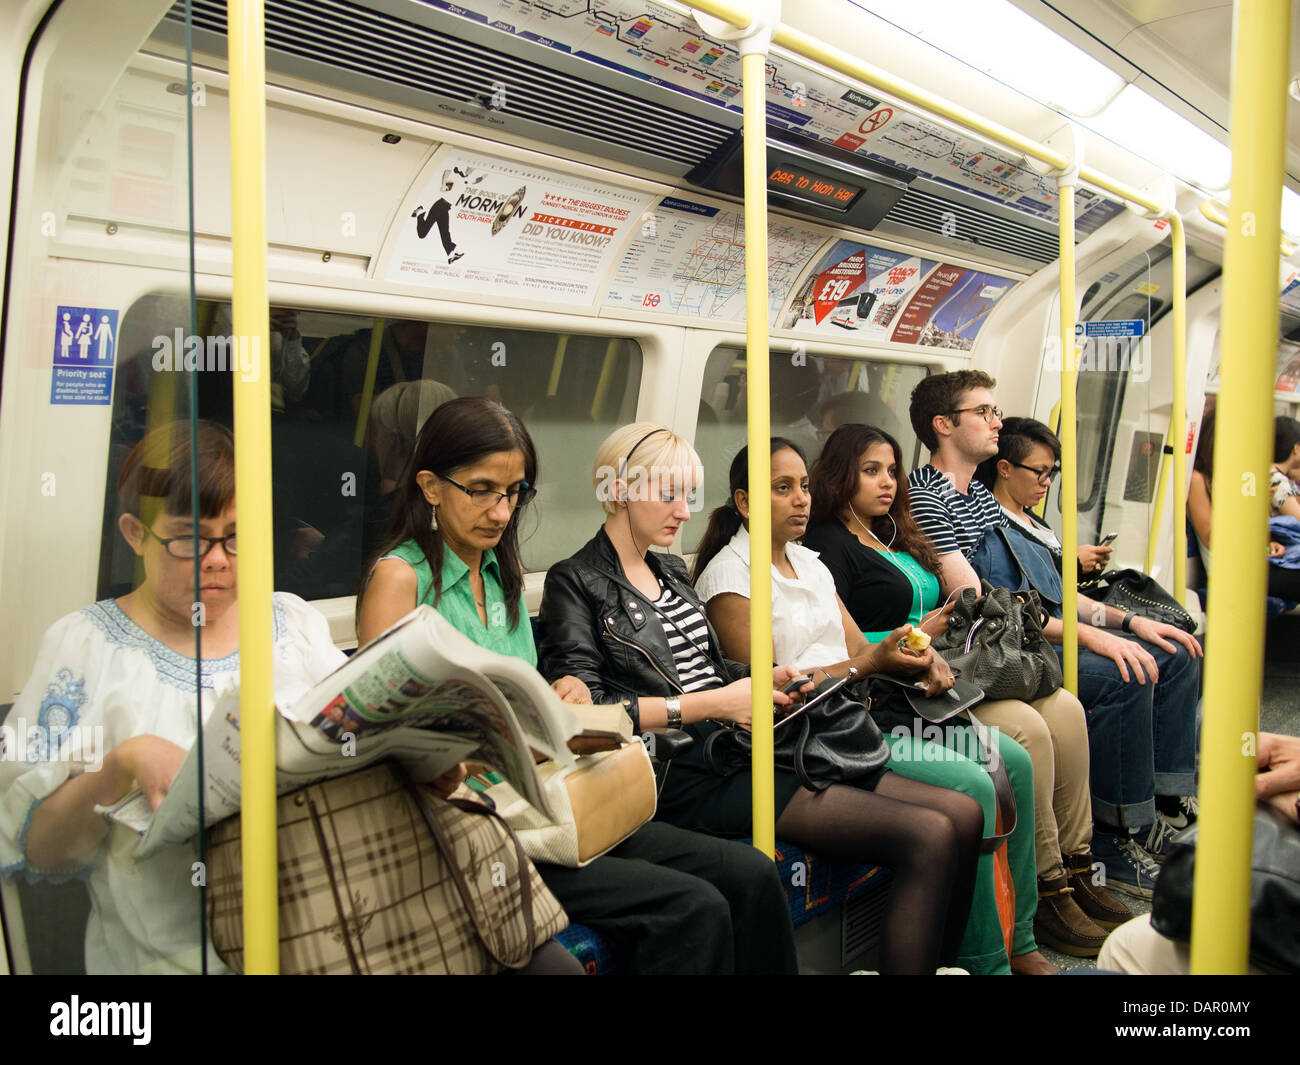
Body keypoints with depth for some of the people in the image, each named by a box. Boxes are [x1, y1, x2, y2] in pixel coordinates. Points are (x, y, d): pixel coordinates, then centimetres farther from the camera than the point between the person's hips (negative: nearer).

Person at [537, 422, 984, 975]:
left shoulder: (669, 569, 22)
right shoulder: (576, 583, -3)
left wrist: (763, 679, 4)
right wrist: (715, 704, -14)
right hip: (689, 770, -8)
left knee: (964, 815, -3)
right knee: (929, 837, -19)